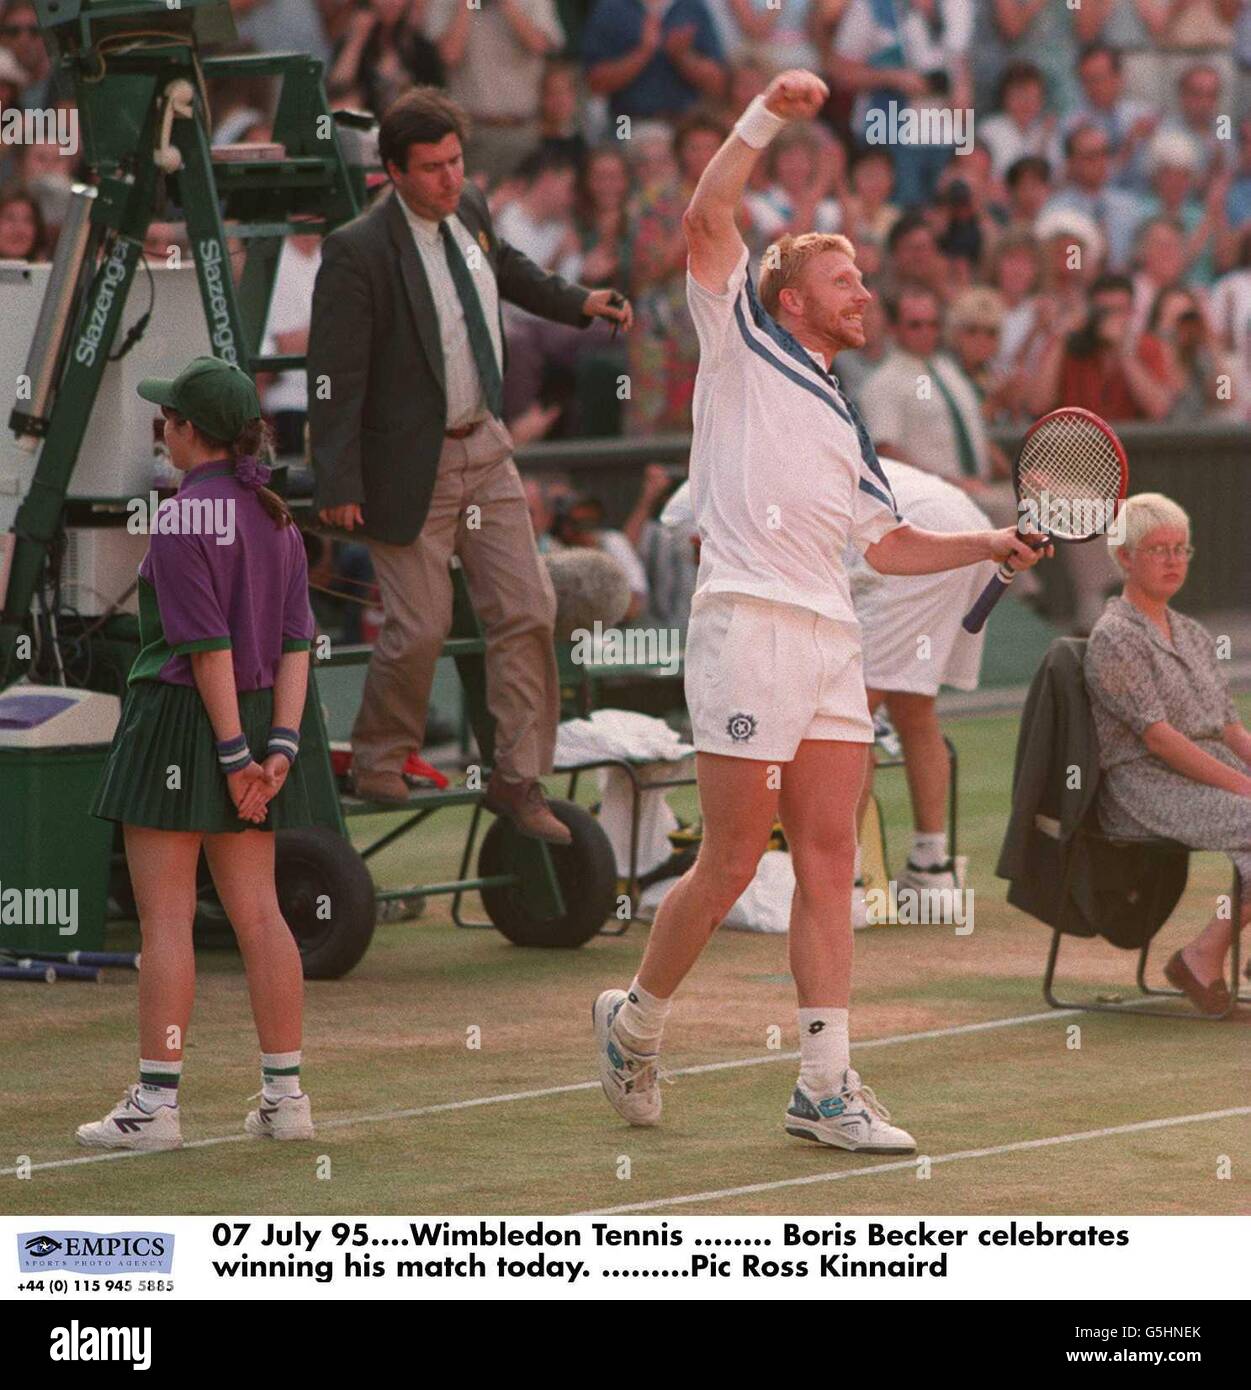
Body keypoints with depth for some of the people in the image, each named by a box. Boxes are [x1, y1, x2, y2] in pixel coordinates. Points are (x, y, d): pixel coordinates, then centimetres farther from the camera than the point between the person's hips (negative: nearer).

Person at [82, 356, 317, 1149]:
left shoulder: (185, 518, -14)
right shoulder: (277, 519, 10)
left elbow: (206, 643, -18)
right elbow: (296, 642, 3)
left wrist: (234, 753, -16)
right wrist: (280, 748, -3)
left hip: (180, 719, -7)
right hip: (259, 720, 7)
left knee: (165, 915, -5)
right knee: (256, 912, 8)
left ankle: (156, 1105, -4)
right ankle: (286, 1098, 8)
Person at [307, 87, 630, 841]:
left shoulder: (470, 209, 2)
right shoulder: (359, 251, -20)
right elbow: (335, 374, -18)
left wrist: (577, 301, 18)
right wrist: (339, 484, -20)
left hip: (486, 449, 7)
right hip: (412, 466, -7)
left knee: (527, 611, 4)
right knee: (421, 628, -2)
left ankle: (519, 780, 13)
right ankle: (379, 760, 24)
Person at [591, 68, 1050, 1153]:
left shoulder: (844, 423, 25)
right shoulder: (743, 346, 6)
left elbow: (888, 544, 27)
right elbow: (707, 219, -5)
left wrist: (986, 544, 14)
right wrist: (768, 117, -10)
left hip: (832, 641, 7)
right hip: (748, 624, -7)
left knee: (829, 862, 3)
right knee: (732, 864, -6)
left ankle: (825, 1086, 3)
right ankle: (636, 1019, 15)